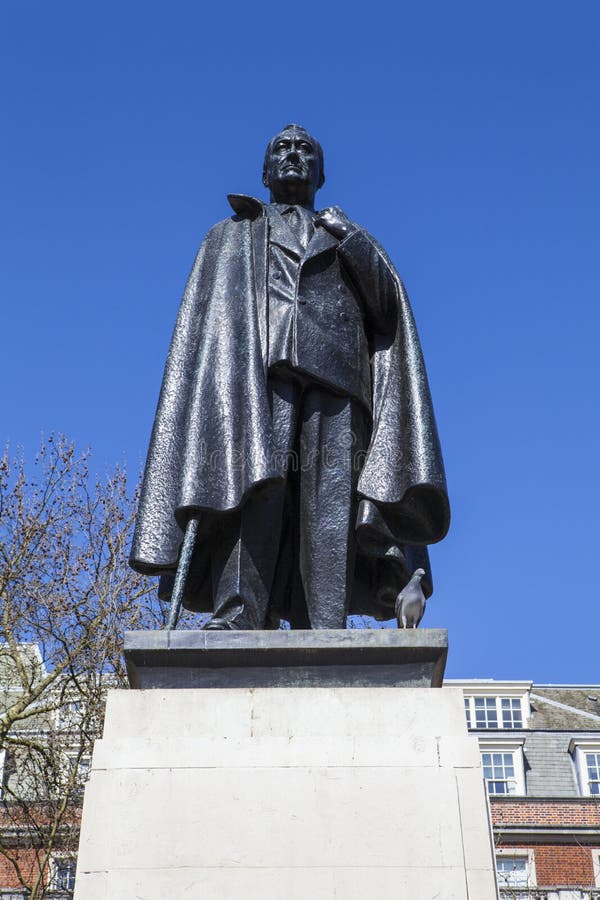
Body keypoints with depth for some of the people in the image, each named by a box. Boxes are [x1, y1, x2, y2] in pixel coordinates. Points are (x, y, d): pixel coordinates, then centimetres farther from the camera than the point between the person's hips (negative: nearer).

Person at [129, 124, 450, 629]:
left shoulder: (355, 240, 33)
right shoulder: (232, 236, 31)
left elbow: (388, 306, 17)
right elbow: (208, 314, 16)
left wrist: (354, 245, 2)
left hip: (335, 374, 2)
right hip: (258, 370, -1)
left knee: (329, 503, -16)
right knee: (255, 482, -25)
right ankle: (236, 621, -35)